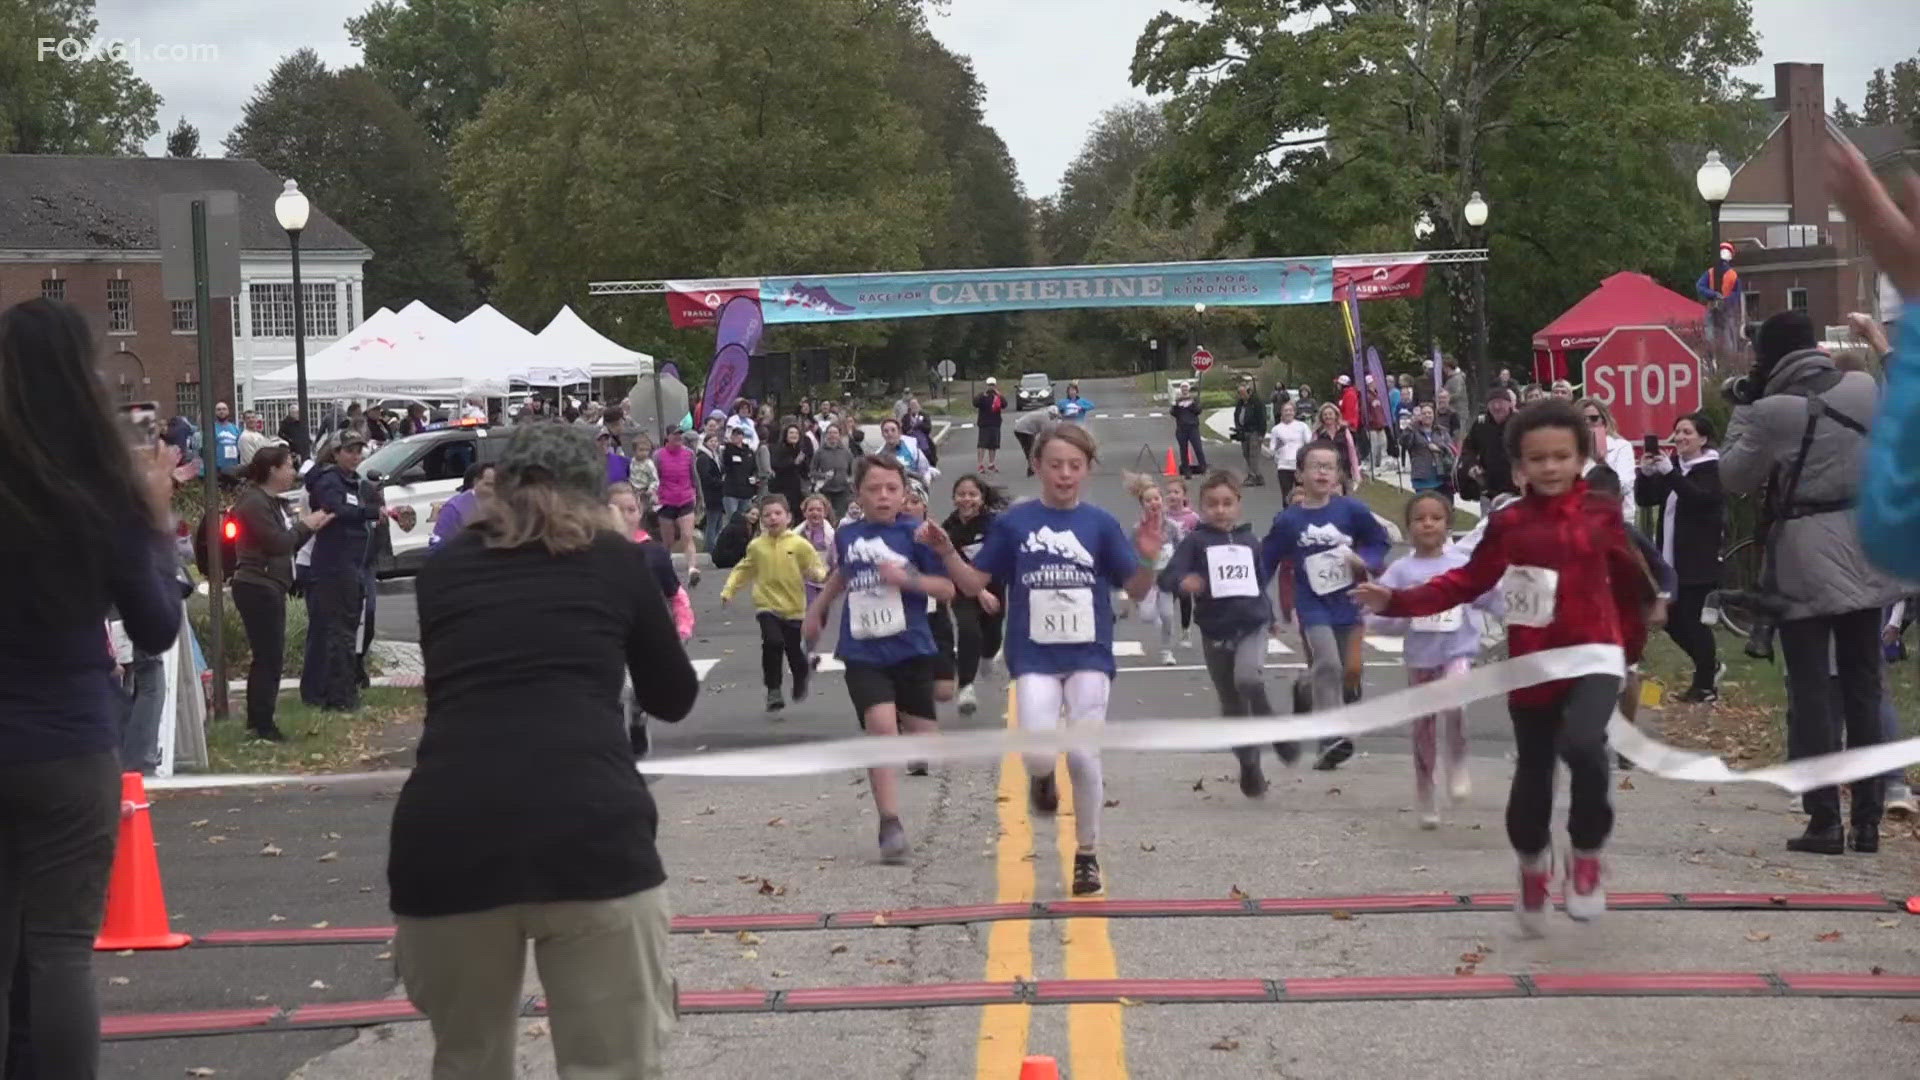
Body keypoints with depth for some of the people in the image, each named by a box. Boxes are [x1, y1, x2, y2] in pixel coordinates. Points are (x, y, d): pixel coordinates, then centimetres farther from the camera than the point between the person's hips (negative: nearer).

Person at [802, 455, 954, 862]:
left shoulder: (915, 534, -4)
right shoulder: (846, 536, 7)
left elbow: (948, 588, -5)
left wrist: (908, 577, -19)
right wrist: (816, 609, 35)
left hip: (910, 649, -1)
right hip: (863, 653, 1)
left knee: (922, 734, 6)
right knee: (881, 725, -18)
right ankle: (890, 825, -18)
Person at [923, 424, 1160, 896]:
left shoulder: (1100, 524, 1)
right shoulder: (1014, 522, 0)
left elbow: (1136, 591, 0)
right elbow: (974, 583, 3)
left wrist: (1148, 559, -19)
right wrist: (947, 554, -14)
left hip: (1089, 656, 0)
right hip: (1034, 658, 0)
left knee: (1084, 755, -4)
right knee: (1039, 754, -16)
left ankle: (1087, 854, 15)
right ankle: (1041, 778, 24)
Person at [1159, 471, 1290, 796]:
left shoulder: (1250, 541, 8)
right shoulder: (1195, 541, -3)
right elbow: (1167, 575, -15)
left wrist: (1269, 616, 23)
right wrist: (1183, 582, -36)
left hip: (1252, 626, 0)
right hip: (1215, 632, 0)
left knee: (1248, 678, -29)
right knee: (1232, 705, 9)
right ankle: (1249, 764, 25)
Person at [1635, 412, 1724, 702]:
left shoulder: (1714, 469, -5)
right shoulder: (1673, 464, 16)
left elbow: (1701, 497, -25)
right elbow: (1645, 499, 9)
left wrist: (1669, 473, -34)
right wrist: (1646, 474, -11)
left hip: (1700, 561, -7)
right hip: (1672, 558, 7)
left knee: (1693, 619, -7)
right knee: (1671, 619, 9)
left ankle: (1706, 684, 3)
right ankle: (1710, 665, 28)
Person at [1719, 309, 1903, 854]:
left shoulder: (1771, 411, -14)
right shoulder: (1864, 388, 1)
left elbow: (1733, 477, -2)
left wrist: (1742, 409, 4)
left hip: (1807, 562, -5)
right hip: (1864, 553, 5)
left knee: (1810, 691, 1)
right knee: (1864, 687, 9)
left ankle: (1824, 821, -1)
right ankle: (1868, 819, 12)